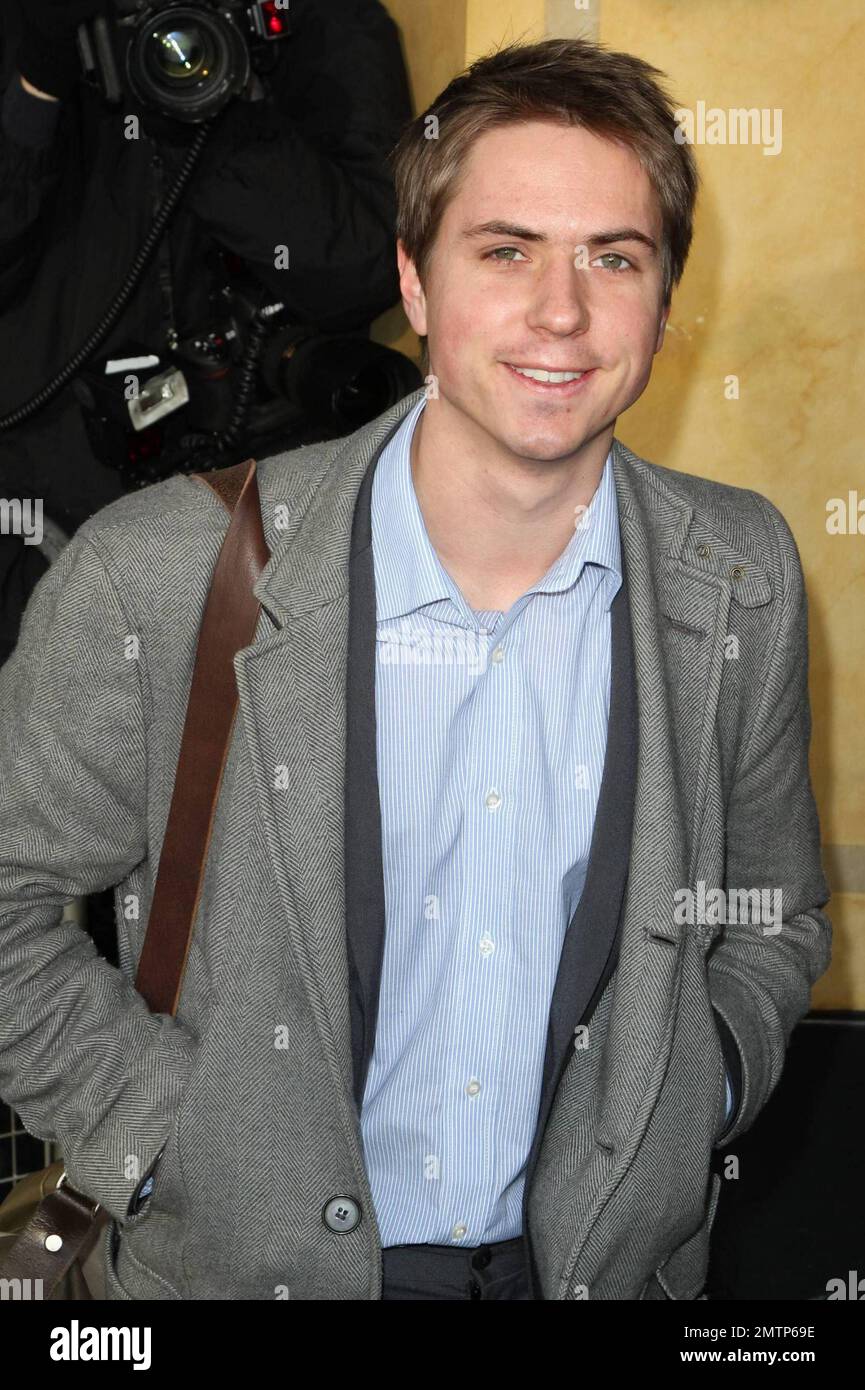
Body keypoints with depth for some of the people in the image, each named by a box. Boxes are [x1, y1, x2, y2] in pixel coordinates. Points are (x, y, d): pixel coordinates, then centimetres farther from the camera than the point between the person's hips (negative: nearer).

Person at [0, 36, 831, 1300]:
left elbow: (775, 910, 5)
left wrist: (699, 1083, -9)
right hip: (251, 1260, -2)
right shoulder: (162, 576, -20)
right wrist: (163, 1141, -13)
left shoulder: (746, 580, -9)